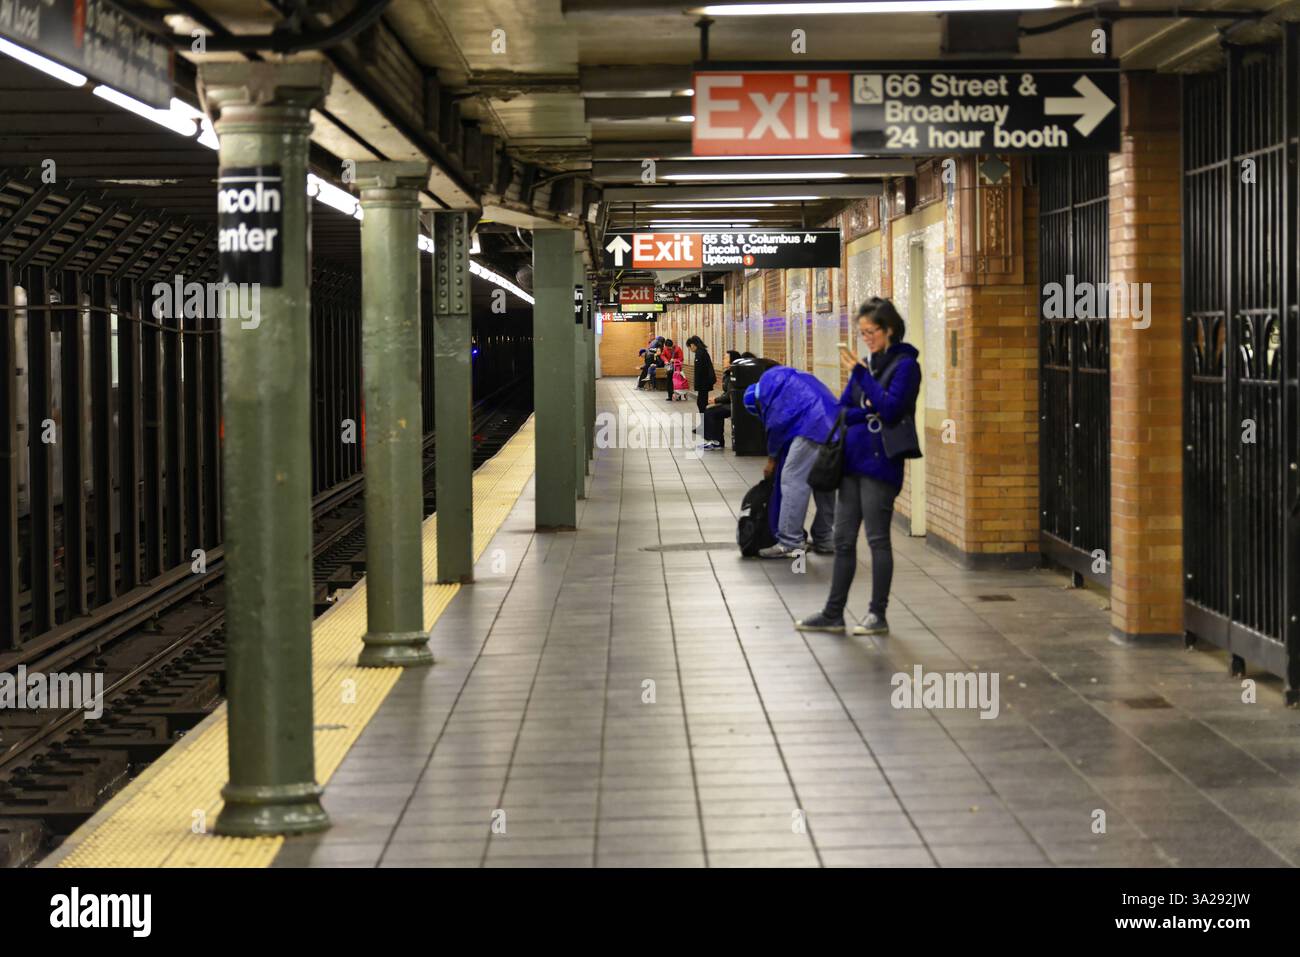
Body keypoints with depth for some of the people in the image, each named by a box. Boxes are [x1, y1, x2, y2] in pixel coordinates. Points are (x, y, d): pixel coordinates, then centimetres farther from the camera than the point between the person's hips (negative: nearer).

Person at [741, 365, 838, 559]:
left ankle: (789, 542, -8)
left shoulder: (768, 382, 8)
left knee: (793, 480, -7)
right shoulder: (788, 378, 34)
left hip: (812, 427, -9)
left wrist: (772, 459, 12)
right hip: (833, 426, 9)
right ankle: (823, 541, 21)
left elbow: (776, 423, 1)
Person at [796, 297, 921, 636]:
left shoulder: (905, 365, -5)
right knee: (843, 540, 8)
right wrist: (868, 413, -8)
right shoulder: (867, 365, 15)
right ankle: (833, 614, 13)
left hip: (879, 462, -7)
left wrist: (861, 375, -15)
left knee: (877, 539, -1)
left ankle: (878, 615, 7)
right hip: (852, 460, 7)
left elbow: (891, 409, -17)